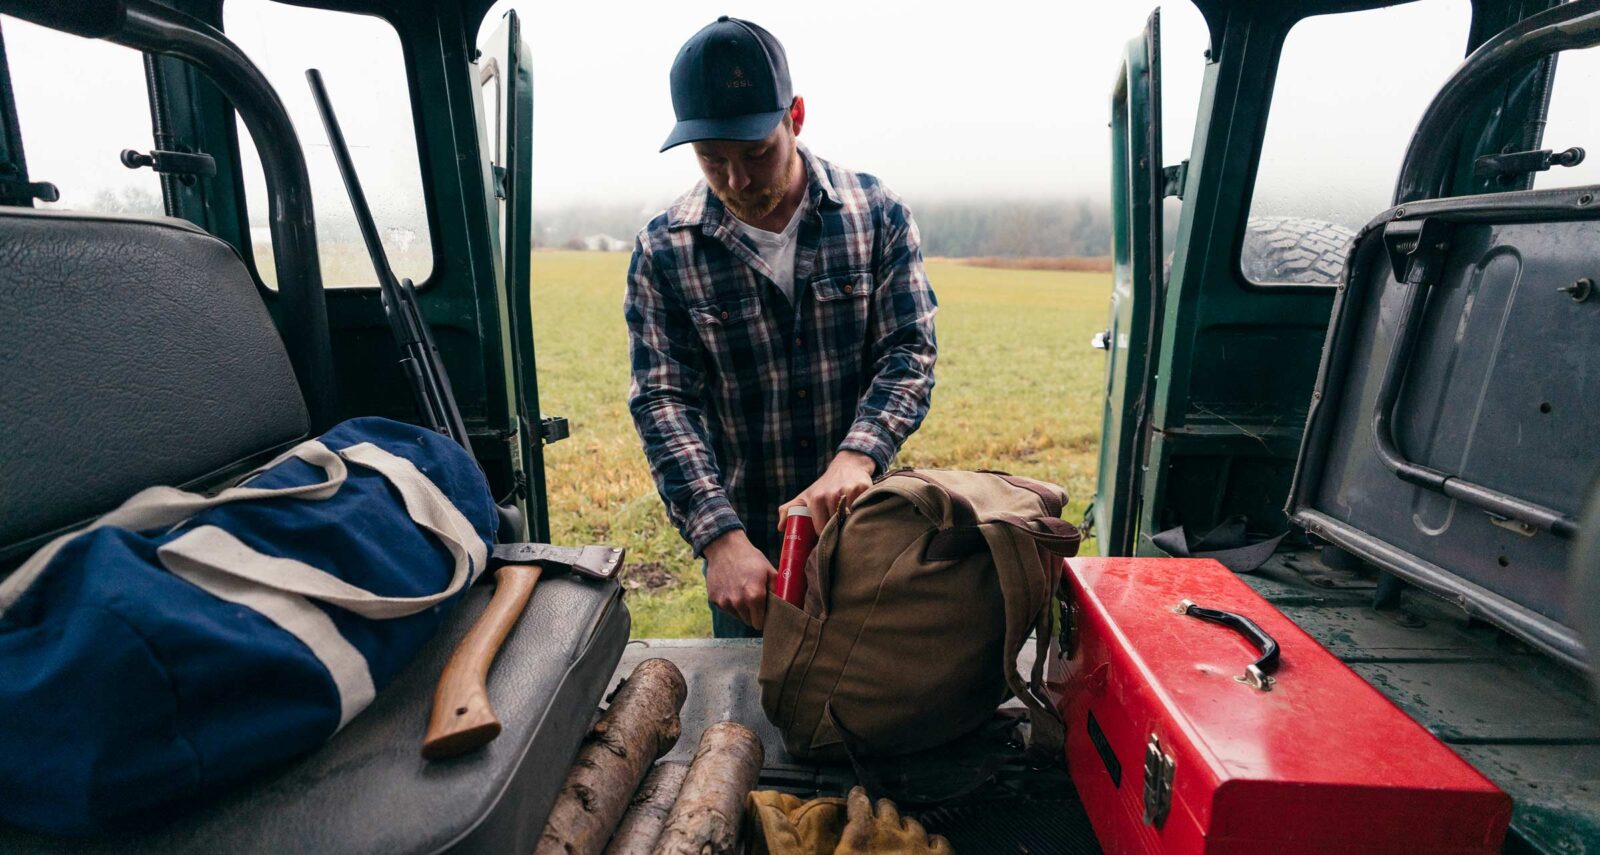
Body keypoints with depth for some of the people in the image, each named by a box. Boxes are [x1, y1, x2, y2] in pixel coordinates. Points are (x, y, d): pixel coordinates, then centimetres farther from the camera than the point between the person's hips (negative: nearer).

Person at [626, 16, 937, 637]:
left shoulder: (876, 213, -8)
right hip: (743, 543, 0)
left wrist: (857, 456, -31)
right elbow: (664, 400, -14)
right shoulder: (663, 250, -10)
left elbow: (910, 351, -12)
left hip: (861, 523, 1)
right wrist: (720, 539, -26)